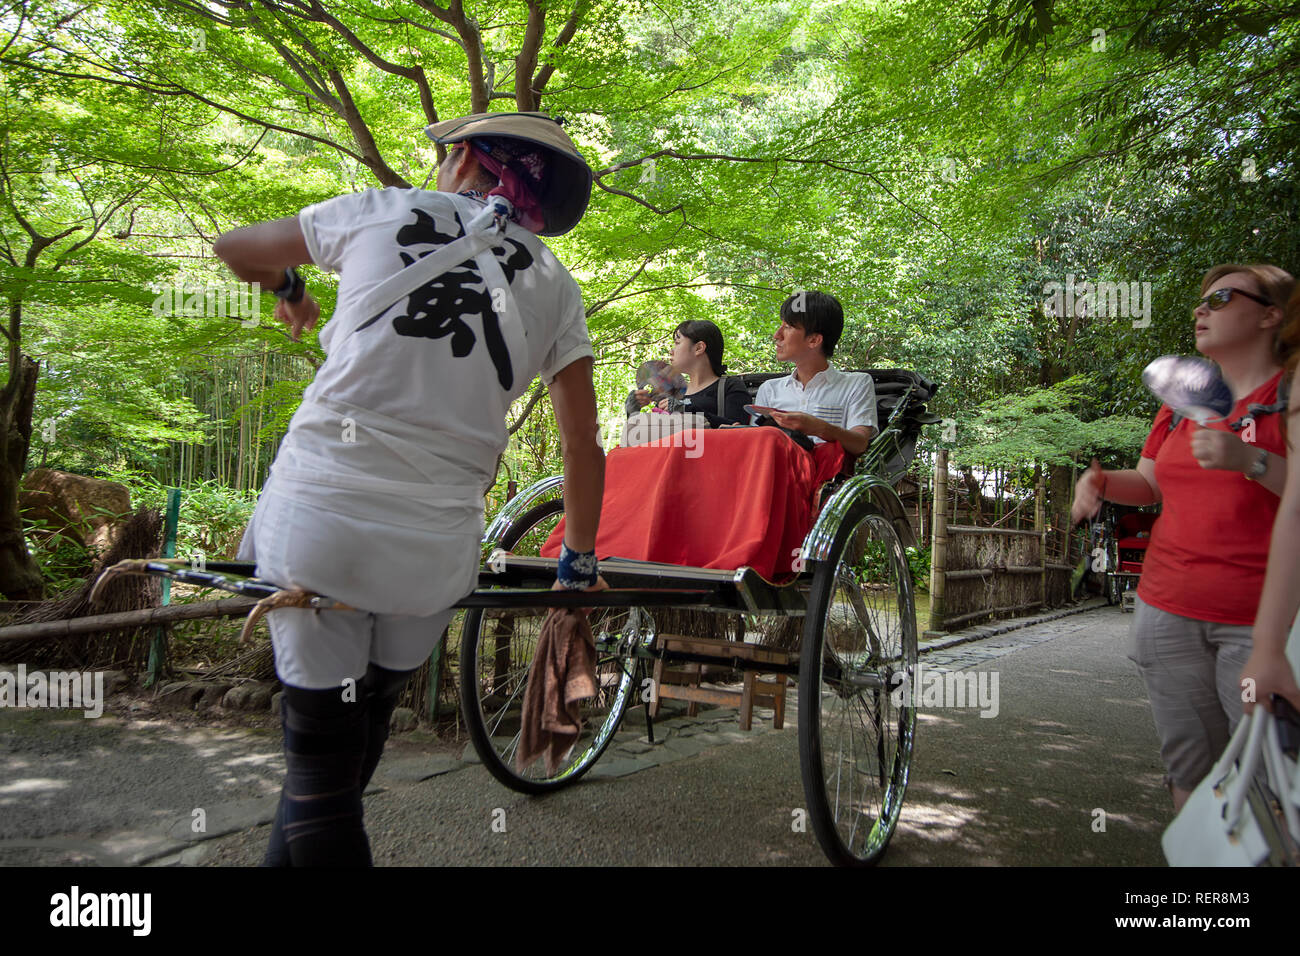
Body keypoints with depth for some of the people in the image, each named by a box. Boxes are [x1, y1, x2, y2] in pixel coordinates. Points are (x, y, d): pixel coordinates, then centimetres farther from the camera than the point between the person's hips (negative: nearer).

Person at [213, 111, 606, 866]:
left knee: (321, 752, 7)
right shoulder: (555, 289, 9)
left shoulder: (383, 211, 7)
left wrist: (288, 289, 42)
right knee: (366, 726, 22)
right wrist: (580, 562, 22)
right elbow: (585, 449, 10)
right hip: (435, 550, 2)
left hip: (316, 516, -2)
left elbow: (236, 248, 21)